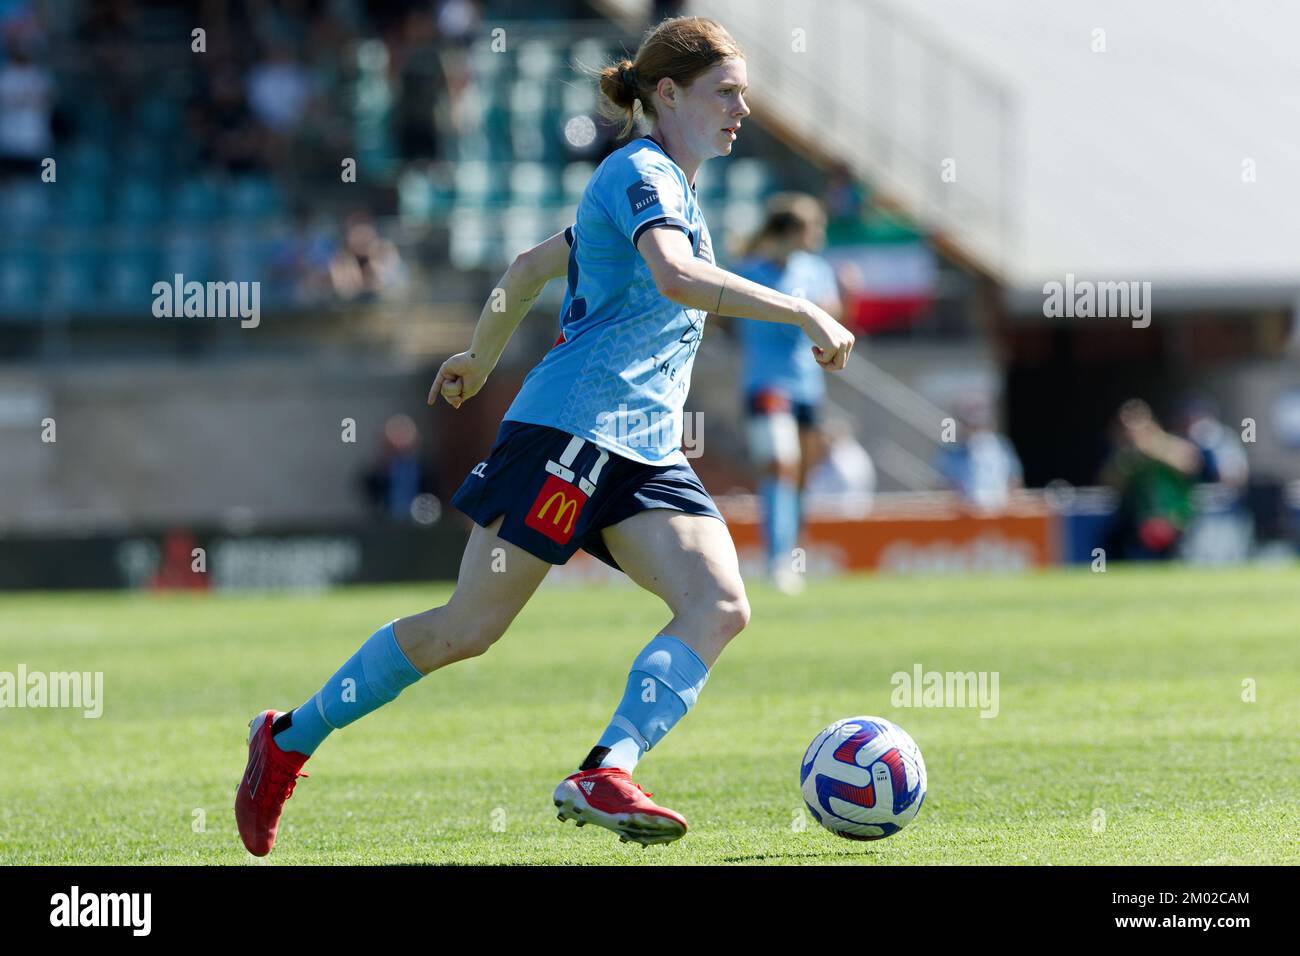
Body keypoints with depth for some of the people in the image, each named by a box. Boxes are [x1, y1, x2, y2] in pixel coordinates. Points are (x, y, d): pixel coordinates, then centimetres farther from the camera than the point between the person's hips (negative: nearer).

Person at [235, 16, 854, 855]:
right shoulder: (642, 173, -7)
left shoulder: (668, 186, 22)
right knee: (469, 627, -7)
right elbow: (676, 277, -27)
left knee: (721, 607, -14)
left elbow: (532, 267, 32)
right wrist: (805, 313, -25)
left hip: (645, 453, 9)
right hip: (572, 427, -9)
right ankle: (288, 742, 8)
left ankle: (603, 776, -28)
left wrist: (483, 359, 44)